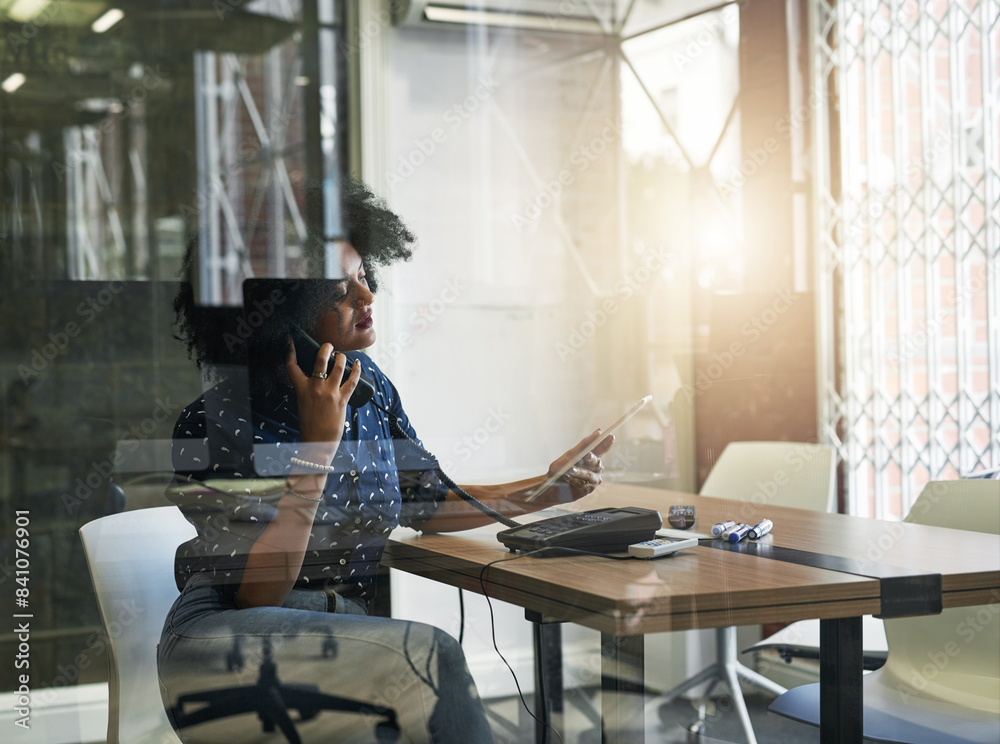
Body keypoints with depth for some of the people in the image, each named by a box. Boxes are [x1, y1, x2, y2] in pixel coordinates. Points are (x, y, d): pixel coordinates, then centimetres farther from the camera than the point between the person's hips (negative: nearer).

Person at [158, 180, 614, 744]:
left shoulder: (367, 385, 7)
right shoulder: (218, 422, -13)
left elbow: (426, 500, 20)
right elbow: (257, 591, -18)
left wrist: (545, 490, 10)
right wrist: (320, 442, -20)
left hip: (344, 632, 6)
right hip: (225, 644, -6)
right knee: (428, 655, -28)